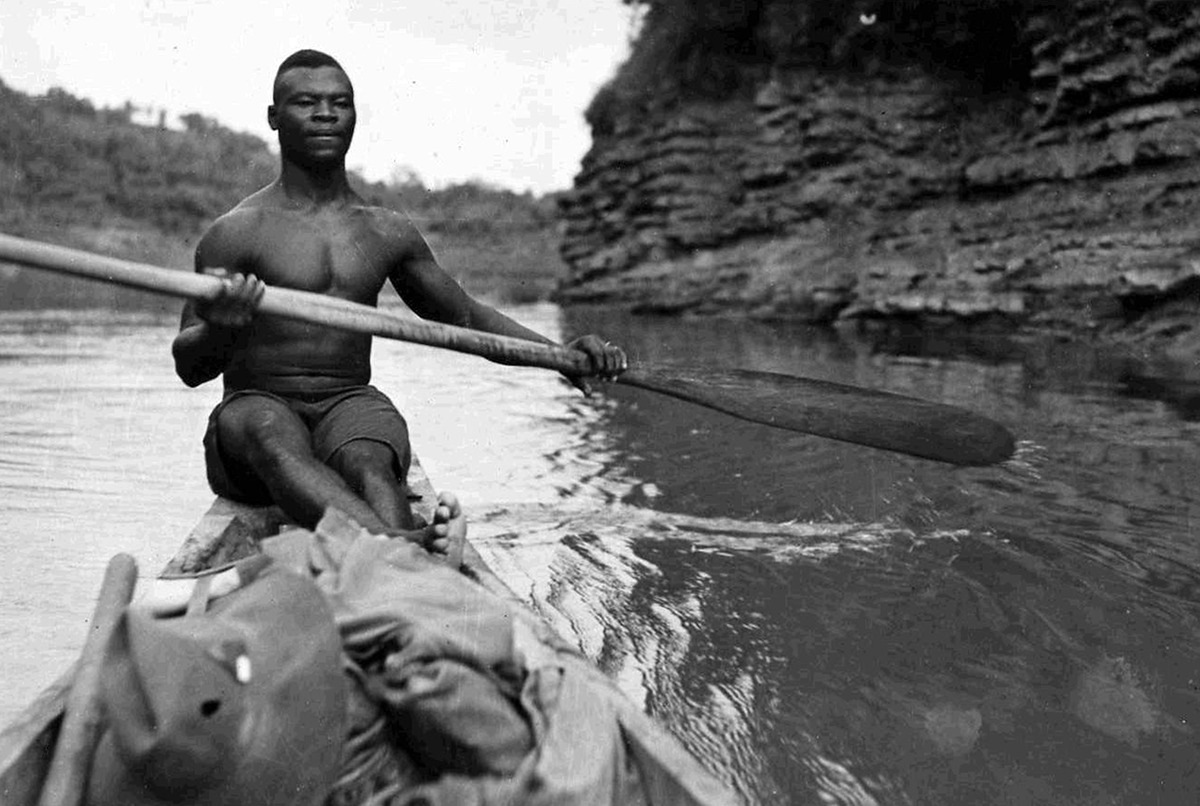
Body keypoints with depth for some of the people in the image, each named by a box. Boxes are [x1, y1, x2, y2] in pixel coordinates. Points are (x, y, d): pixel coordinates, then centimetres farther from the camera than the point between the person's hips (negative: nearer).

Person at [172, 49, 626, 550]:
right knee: (275, 440, -39)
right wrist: (219, 327, -27)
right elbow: (189, 368, -2)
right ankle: (399, 544, -67)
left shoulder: (387, 234, 14)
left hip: (352, 405, 3)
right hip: (255, 405, -3)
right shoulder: (235, 233, 1)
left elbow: (464, 316, 25)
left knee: (368, 461, -34)